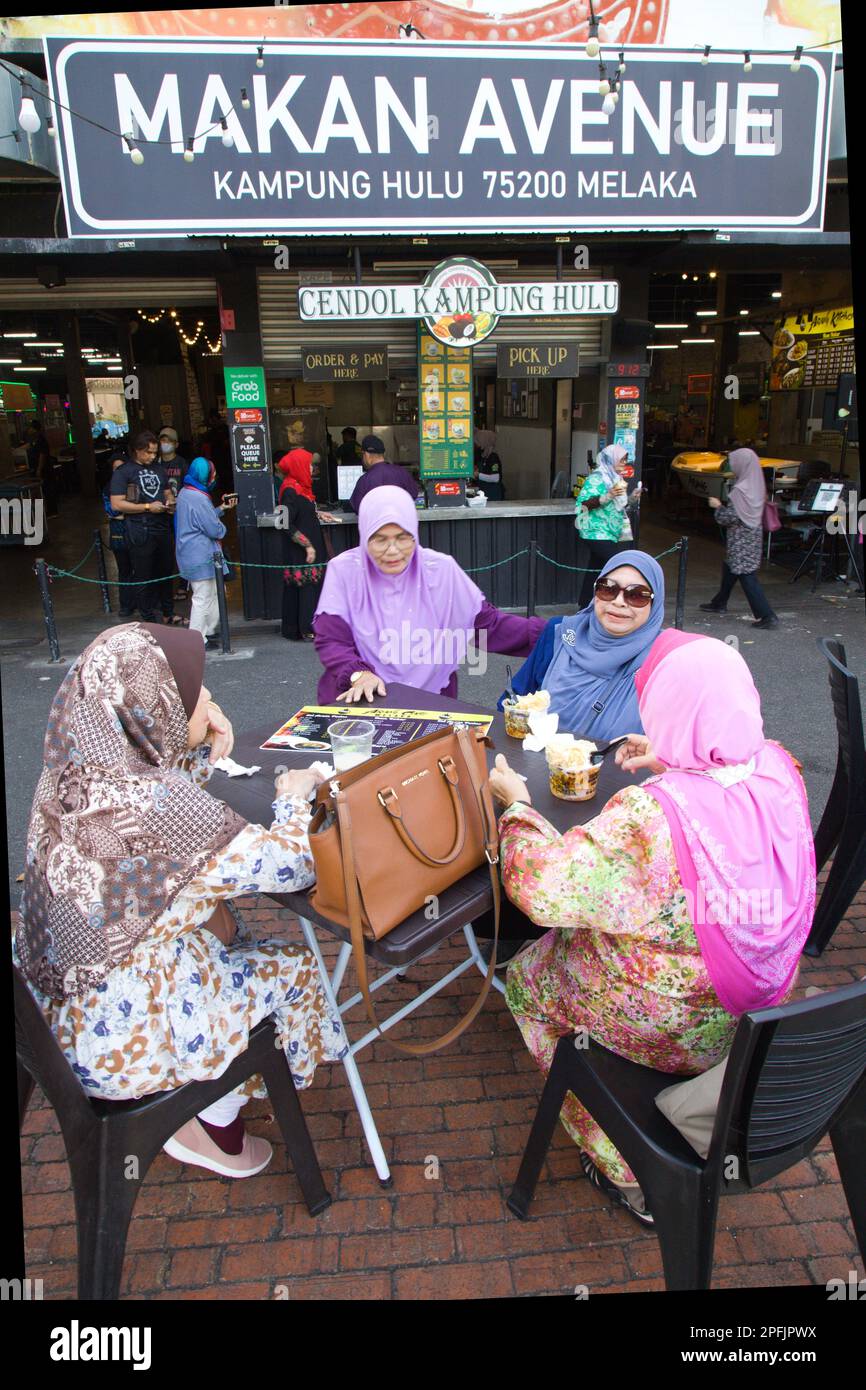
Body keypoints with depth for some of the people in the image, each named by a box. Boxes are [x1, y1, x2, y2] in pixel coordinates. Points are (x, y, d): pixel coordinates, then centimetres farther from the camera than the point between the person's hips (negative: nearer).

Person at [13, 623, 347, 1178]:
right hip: (114, 1041, -8)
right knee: (293, 970, 10)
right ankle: (217, 1133, 28)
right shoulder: (156, 801, -32)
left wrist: (204, 753, -3)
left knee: (222, 928, 24)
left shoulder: (75, 770, -7)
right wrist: (295, 796, -7)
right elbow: (293, 865, -25)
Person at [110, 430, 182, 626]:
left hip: (163, 529, 6)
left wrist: (170, 501, 2)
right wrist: (148, 507, -16)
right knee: (145, 578, 2)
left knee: (166, 573, 15)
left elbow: (167, 492, 27)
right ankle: (149, 620, 11)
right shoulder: (123, 472, -5)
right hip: (141, 533, -6)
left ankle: (168, 614, 29)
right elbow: (117, 504, -12)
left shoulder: (158, 469, 14)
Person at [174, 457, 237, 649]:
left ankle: (210, 630, 30)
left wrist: (222, 509, 14)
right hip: (201, 557, -10)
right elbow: (215, 529, -19)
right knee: (203, 597, -1)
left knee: (213, 592, 21)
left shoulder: (185, 493, 9)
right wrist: (222, 528, 2)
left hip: (190, 553, 10)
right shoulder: (199, 498, -22)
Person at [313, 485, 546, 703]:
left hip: (430, 699, 2)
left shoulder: (441, 569, 0)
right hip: (358, 699, -2)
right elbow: (331, 640, -6)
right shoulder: (344, 570, -4)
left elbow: (488, 624, 3)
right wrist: (359, 675, -25)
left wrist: (543, 633, -10)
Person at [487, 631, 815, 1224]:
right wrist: (671, 763, 17)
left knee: (529, 974, 18)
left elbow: (545, 888, -27)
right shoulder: (778, 770, -12)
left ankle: (624, 1169, 26)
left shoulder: (647, 816, -33)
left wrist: (517, 804, -12)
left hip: (675, 1029, -7)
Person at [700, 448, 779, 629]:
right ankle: (719, 603, 38)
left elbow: (732, 517, -21)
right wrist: (724, 505, 15)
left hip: (741, 540, -9)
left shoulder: (740, 490, -21)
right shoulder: (757, 485, 5)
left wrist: (718, 506, -5)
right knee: (729, 568, 23)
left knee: (747, 575, -6)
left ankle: (766, 616, -8)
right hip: (752, 534, 9)